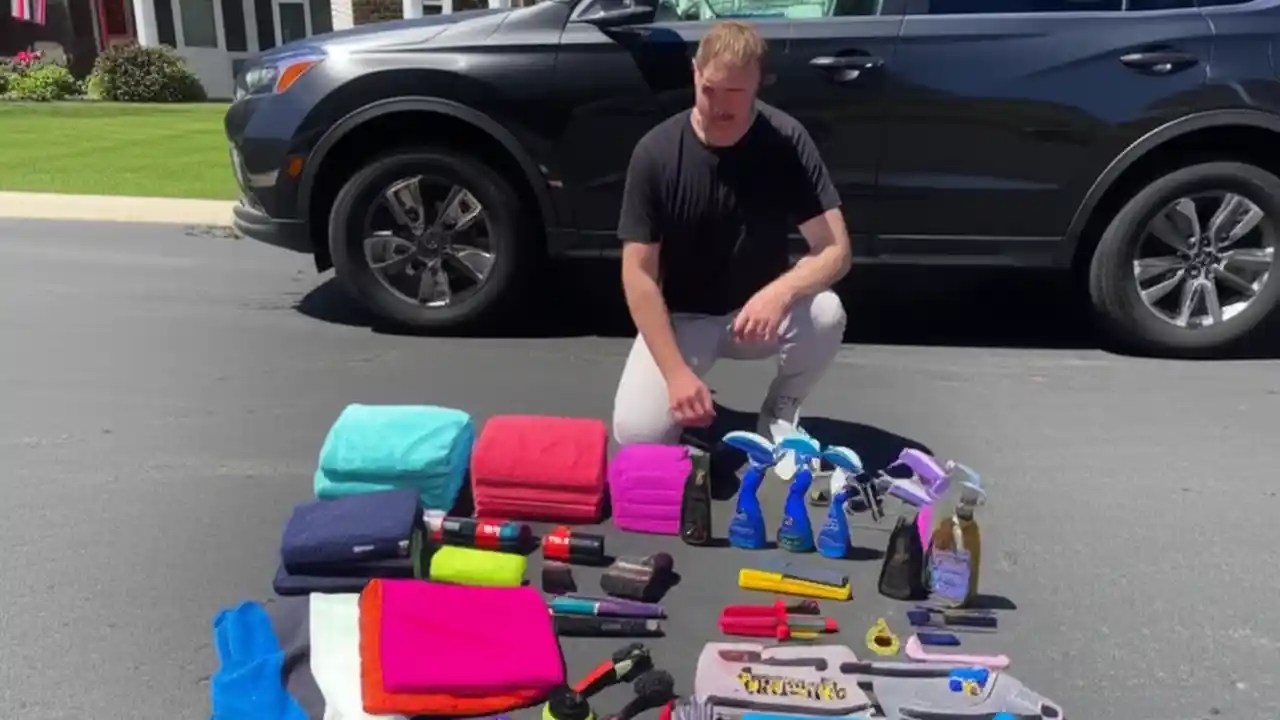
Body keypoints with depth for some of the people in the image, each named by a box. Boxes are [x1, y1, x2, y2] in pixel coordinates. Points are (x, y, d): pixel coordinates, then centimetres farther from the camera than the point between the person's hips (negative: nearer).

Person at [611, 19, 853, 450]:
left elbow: (835, 250, -17)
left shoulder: (787, 141, -15)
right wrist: (677, 373, -25)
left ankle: (780, 412, -1)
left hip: (758, 310, 1)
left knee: (825, 314, -32)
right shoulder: (656, 152, -18)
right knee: (636, 432, -23)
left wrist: (781, 292, -39)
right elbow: (639, 273, -17)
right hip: (680, 318, -1)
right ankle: (692, 403, 13)